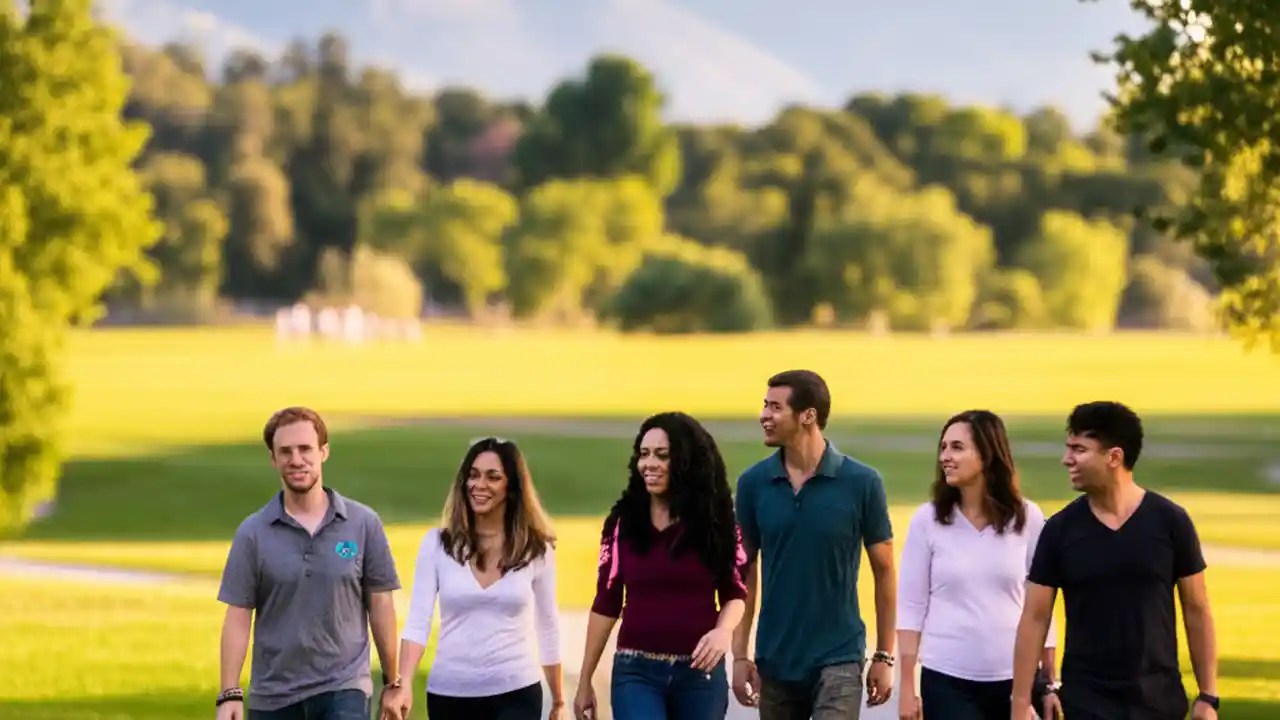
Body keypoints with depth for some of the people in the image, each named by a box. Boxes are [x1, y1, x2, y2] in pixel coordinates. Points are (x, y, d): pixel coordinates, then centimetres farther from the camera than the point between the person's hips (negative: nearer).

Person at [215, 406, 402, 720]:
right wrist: (230, 694, -8)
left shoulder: (364, 524, 0)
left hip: (343, 688, -2)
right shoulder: (253, 533, 0)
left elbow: (380, 604, 5)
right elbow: (238, 618, -1)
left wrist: (393, 682, 7)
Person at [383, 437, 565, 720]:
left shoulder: (536, 549, 0)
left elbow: (548, 628, 9)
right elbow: (418, 621, -8)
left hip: (515, 695, -1)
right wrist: (402, 684, -22)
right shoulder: (437, 543, -1)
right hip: (449, 694, 1)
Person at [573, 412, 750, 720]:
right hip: (636, 671, -1)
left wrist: (723, 630, -16)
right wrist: (585, 680, 7)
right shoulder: (623, 523, 1)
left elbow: (735, 592, 7)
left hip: (700, 671, 1)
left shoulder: (714, 522, 0)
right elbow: (605, 604, 6)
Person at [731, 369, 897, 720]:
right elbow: (744, 571, 6)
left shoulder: (861, 482, -8)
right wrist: (740, 655, 1)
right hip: (774, 661, 4)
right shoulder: (753, 484, 0)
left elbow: (884, 571, 0)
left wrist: (884, 656, 0)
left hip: (838, 659, -4)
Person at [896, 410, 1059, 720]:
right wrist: (907, 686, -3)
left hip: (1015, 677, 1)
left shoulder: (1027, 518, 0)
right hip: (947, 680, -1)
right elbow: (911, 605, 1)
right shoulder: (927, 520, -1)